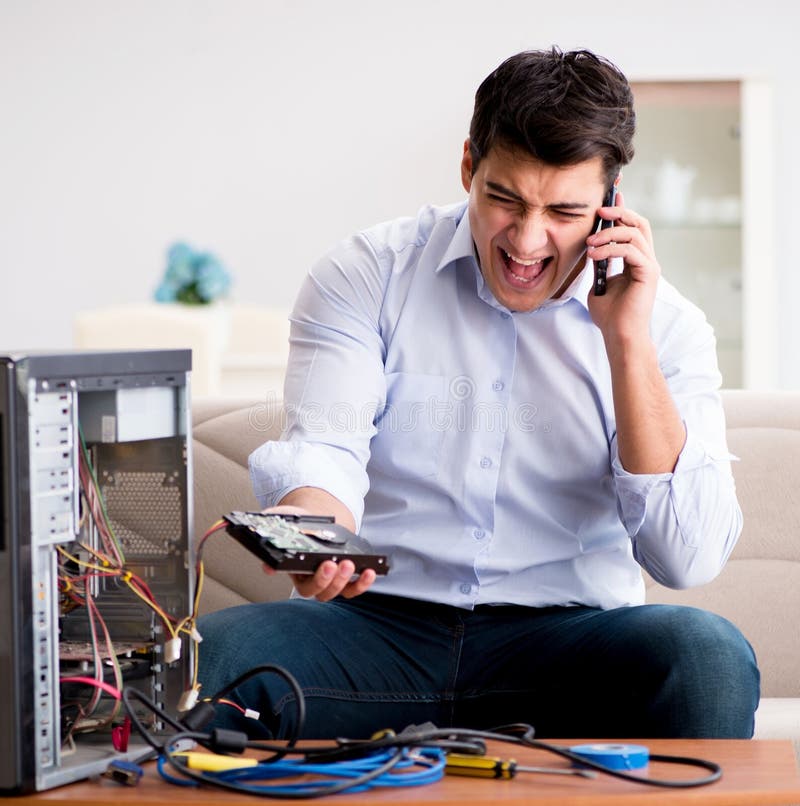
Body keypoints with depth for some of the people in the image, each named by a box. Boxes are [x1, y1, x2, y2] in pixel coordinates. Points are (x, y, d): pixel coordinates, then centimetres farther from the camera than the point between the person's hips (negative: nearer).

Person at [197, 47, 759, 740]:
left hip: (569, 645, 0)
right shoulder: (366, 275, 3)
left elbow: (688, 557, -7)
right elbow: (324, 452, -9)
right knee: (207, 657, -30)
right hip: (378, 627, 0)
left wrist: (628, 340, -12)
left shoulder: (668, 326, 4)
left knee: (707, 656, -33)